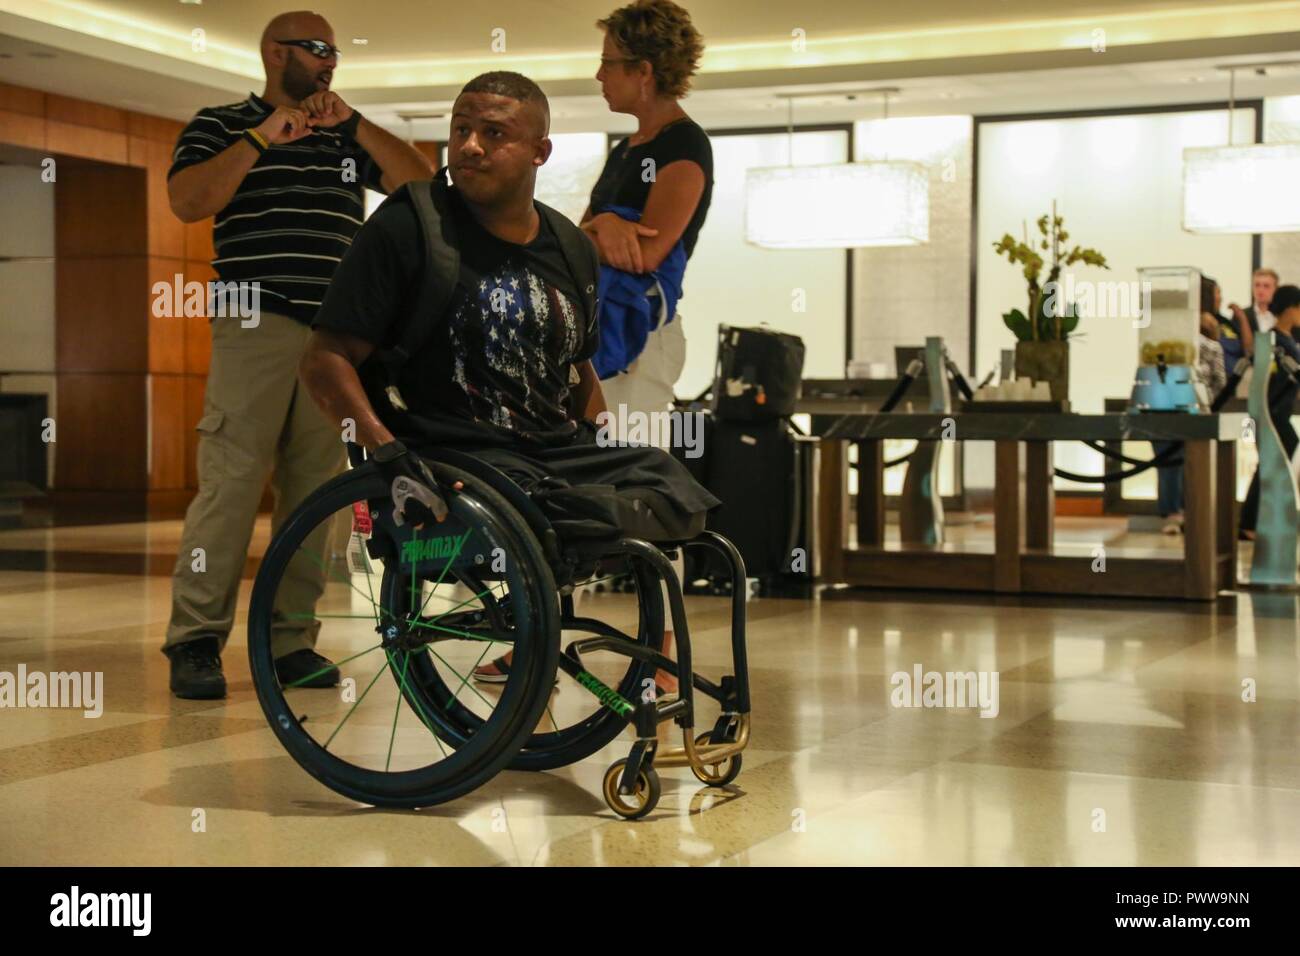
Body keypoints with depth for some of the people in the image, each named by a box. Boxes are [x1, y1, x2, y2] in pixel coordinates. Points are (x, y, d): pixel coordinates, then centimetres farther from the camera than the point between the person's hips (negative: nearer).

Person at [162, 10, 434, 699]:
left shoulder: (347, 139, 21)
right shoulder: (222, 125, 9)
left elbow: (420, 181, 9)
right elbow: (187, 202, -7)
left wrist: (353, 124, 3)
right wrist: (262, 139, -9)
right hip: (257, 326, -5)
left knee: (315, 487, 2)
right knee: (231, 479, -13)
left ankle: (293, 641, 7)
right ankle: (194, 640, -11)